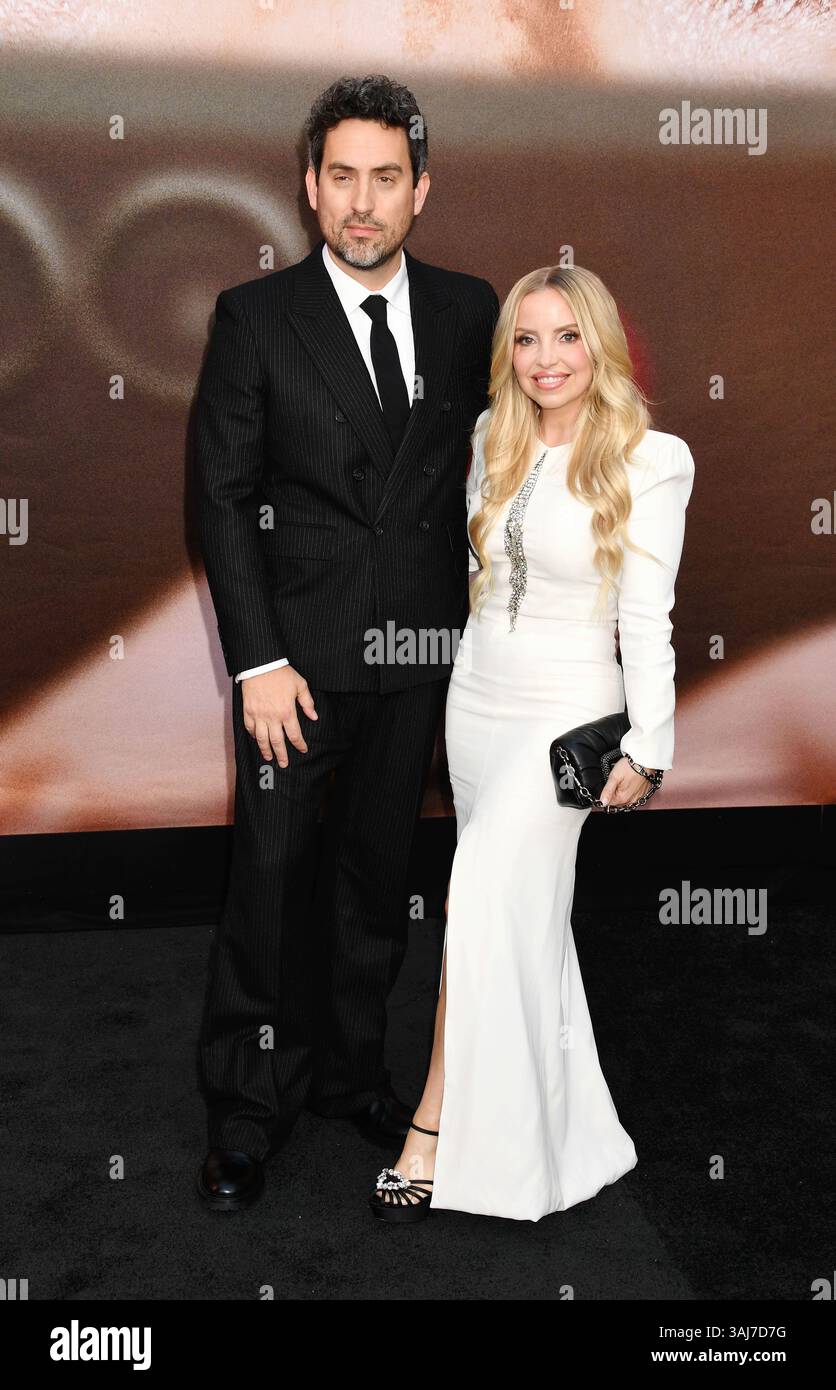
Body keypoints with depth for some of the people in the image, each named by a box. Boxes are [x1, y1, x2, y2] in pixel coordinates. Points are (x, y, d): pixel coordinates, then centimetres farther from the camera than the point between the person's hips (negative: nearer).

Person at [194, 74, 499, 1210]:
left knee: (376, 871, 15)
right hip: (300, 649, -3)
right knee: (271, 879, 2)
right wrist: (258, 662, -12)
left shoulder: (467, 310, 5)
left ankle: (350, 1069, 32)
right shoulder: (255, 317, -3)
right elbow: (224, 497, -5)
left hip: (421, 648, 3)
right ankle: (248, 1109, 19)